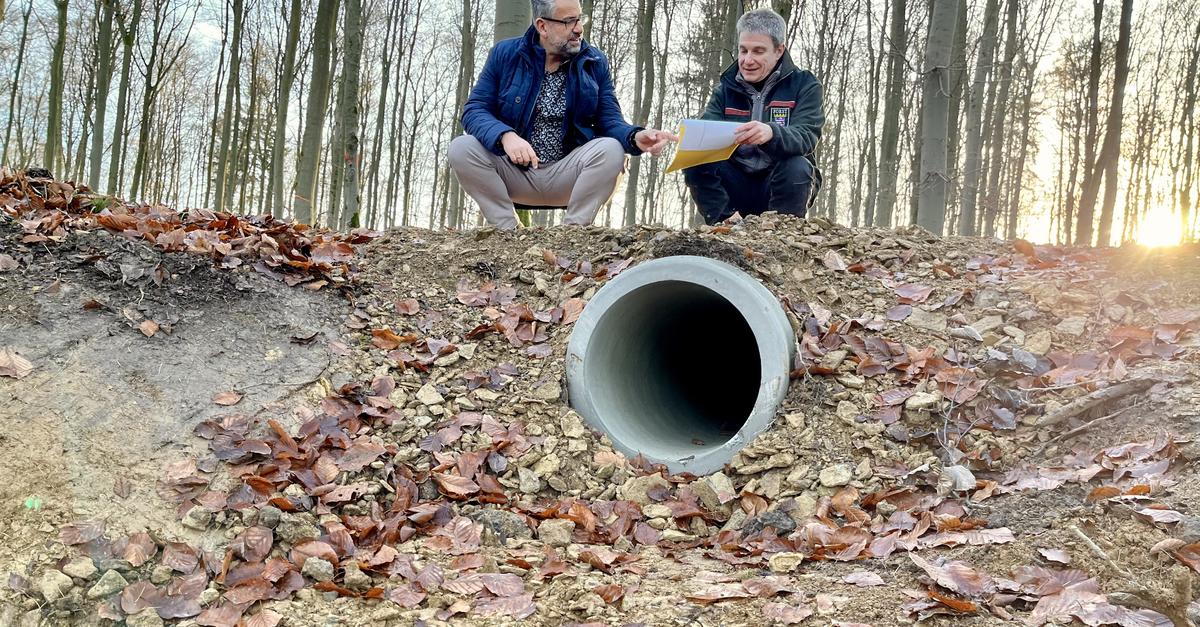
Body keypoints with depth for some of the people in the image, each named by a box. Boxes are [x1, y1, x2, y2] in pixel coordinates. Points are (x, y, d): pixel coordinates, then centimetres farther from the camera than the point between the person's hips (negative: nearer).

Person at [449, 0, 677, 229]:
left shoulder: (595, 63, 2)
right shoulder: (504, 54, -2)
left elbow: (609, 121, -4)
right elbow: (474, 111, -7)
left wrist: (635, 137, -29)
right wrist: (505, 136, -30)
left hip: (568, 175, 0)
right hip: (514, 171, 0)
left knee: (610, 149, -28)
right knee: (462, 148, -25)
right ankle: (509, 231, -17)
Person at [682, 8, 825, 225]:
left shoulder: (804, 85, -3)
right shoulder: (725, 90, 7)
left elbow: (805, 137, -21)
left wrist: (771, 132, -44)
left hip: (783, 183, -2)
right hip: (737, 184, 3)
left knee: (796, 167, -33)